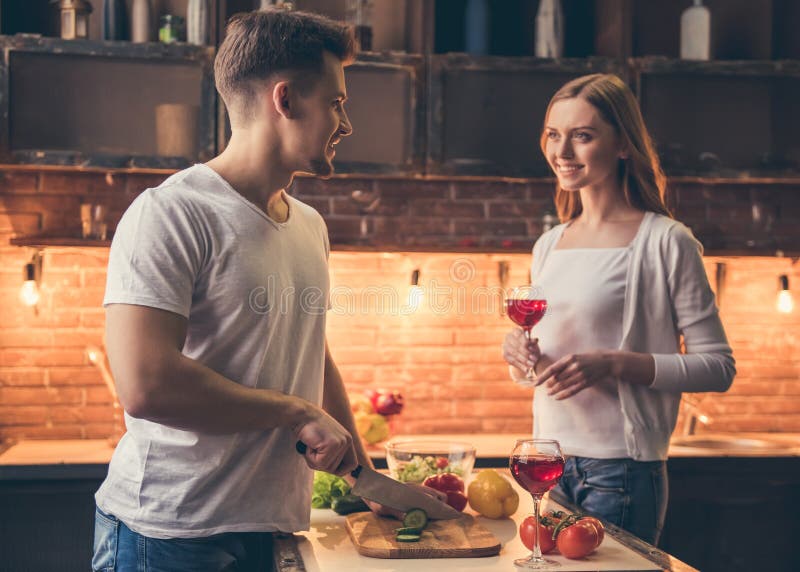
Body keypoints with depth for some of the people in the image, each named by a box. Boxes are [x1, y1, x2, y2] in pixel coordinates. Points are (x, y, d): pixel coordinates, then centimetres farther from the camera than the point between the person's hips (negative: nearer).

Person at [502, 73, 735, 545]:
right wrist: (521, 357, -3)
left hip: (621, 470, -6)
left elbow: (719, 367, -10)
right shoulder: (548, 245, 12)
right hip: (549, 465, 6)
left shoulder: (664, 242, -7)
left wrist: (617, 364, -21)